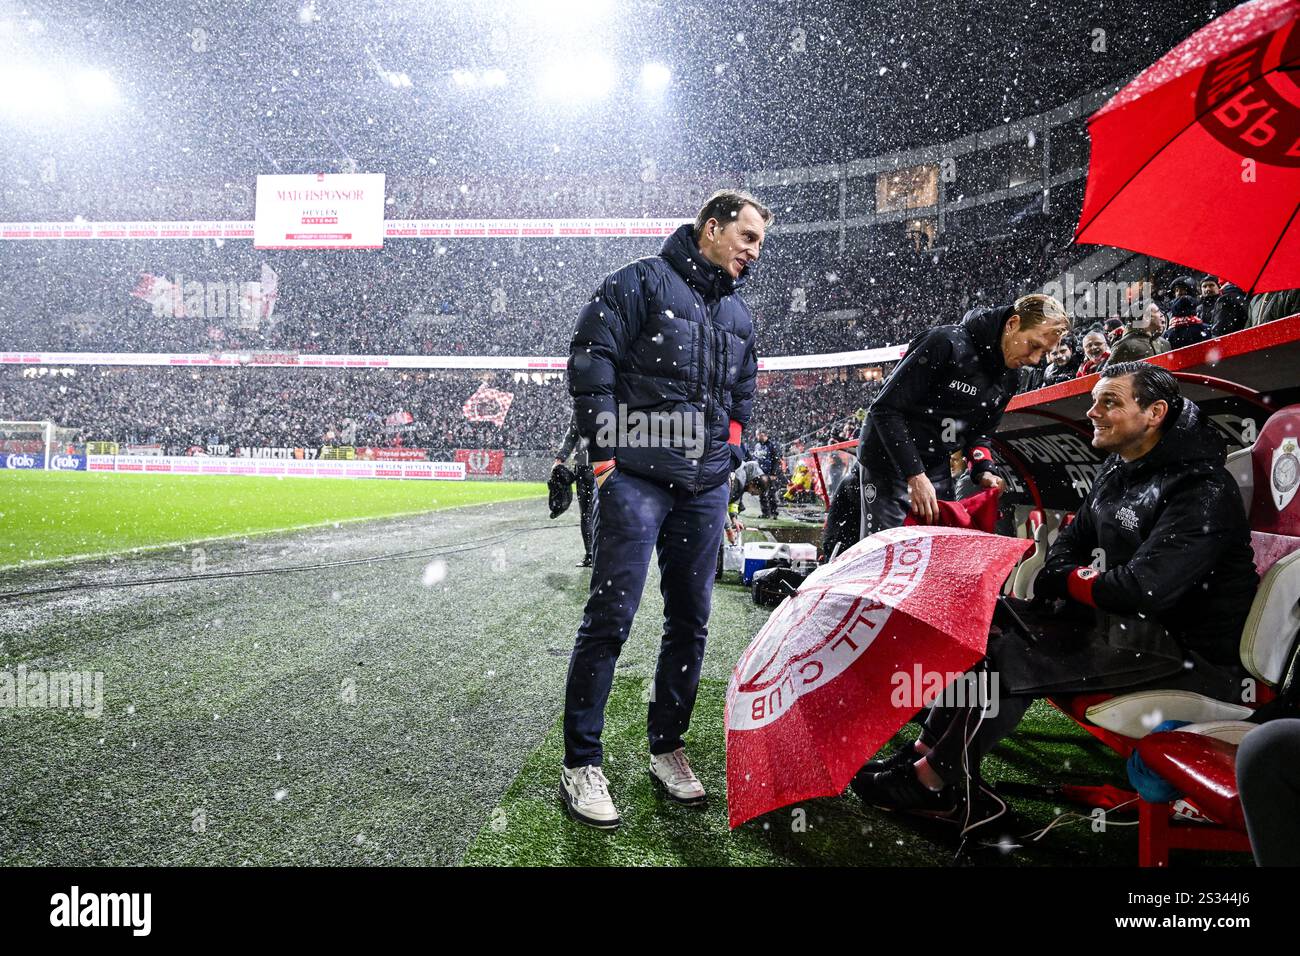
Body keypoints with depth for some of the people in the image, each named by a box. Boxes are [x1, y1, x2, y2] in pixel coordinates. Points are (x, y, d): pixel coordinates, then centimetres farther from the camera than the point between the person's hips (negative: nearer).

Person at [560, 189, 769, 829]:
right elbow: (590, 361, -7)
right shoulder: (641, 282, 0)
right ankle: (580, 764, 7)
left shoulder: (739, 314, 20)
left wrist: (727, 454, 17)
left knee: (690, 621, 9)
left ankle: (666, 748, 24)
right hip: (637, 478, -6)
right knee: (611, 616, -6)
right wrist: (606, 454, -11)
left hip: (705, 488, 7)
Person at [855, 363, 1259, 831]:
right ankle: (928, 751, -4)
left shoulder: (1202, 490, -20)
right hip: (1125, 622, 9)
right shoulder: (1117, 472, 8)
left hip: (1194, 654, -9)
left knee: (1011, 654, -23)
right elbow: (1068, 547, 13)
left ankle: (935, 783, -7)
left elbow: (1146, 588, -31)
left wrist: (1068, 580, -13)